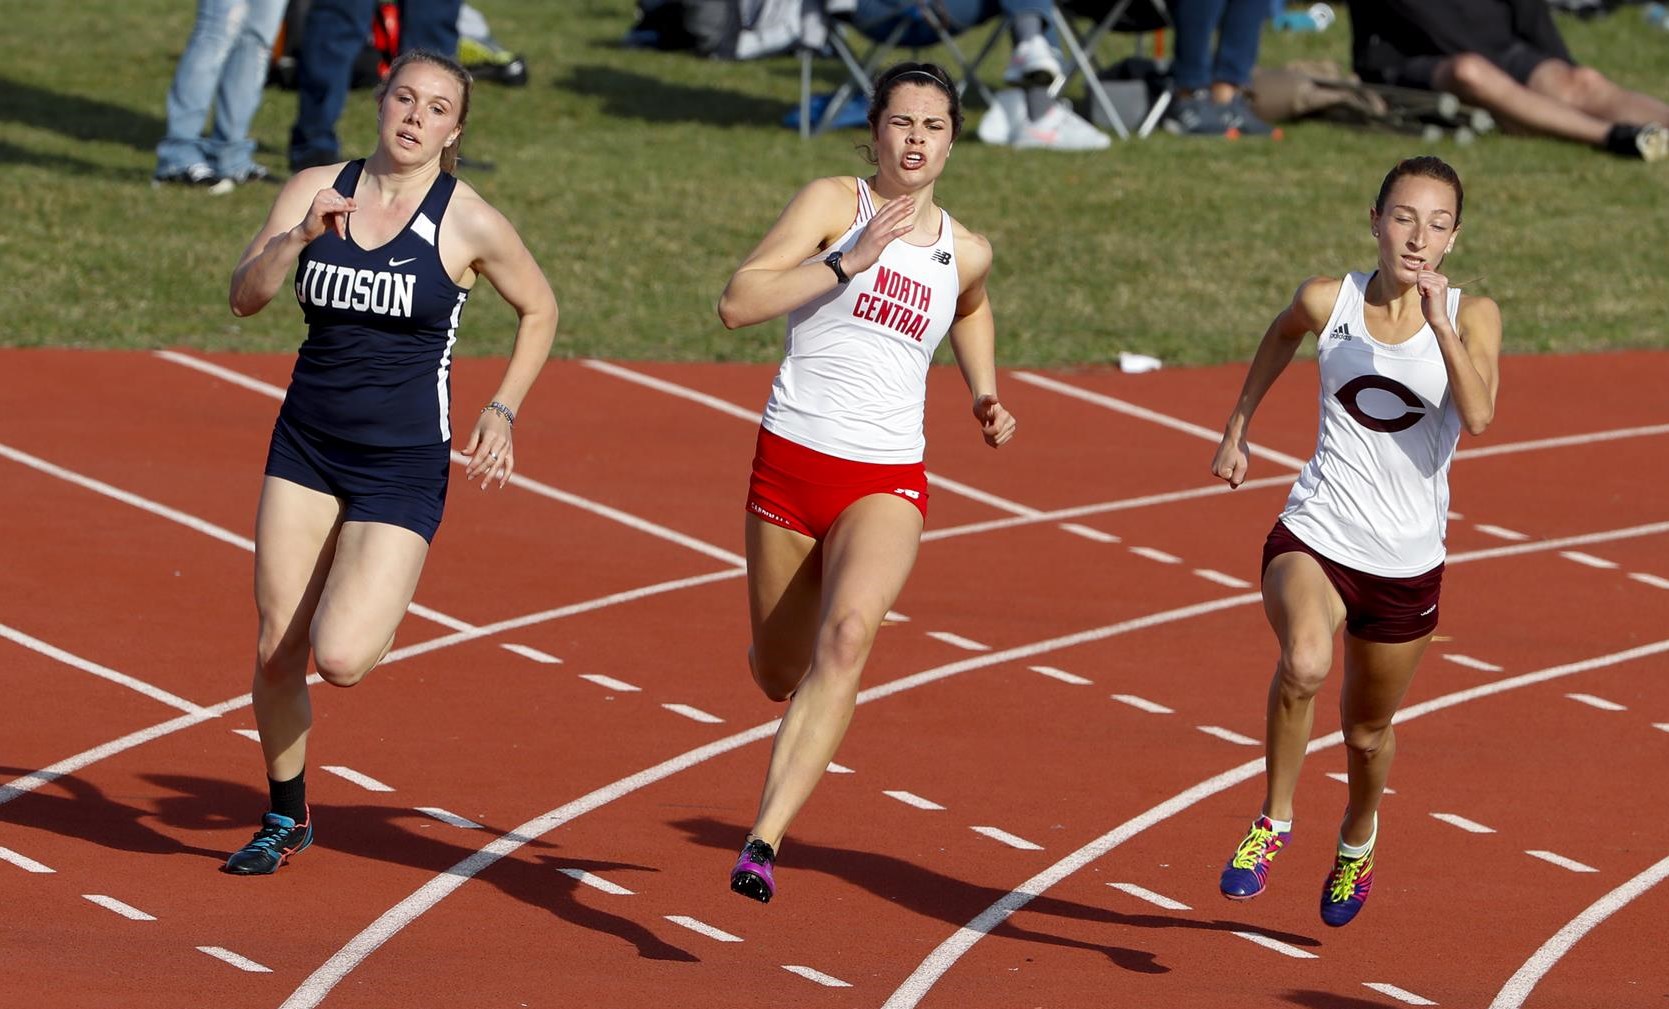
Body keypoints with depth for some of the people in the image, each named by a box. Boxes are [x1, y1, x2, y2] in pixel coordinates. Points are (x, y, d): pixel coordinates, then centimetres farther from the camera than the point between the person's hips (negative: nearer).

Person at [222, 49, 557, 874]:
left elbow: (539, 310, 8)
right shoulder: (316, 189, 0)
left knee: (340, 658, -16)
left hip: (402, 464, -3)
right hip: (307, 446, 4)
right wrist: (301, 236, -25)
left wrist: (503, 411, 0)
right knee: (276, 649, 4)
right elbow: (246, 296, -9)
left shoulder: (470, 224, -8)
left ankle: (383, 613, 20)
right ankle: (286, 817, 26)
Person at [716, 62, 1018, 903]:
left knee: (846, 638, -27)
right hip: (790, 460, -1)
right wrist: (849, 262, -22)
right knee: (778, 674, 12)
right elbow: (736, 303, -15)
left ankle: (764, 842, -33)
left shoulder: (966, 254, 10)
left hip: (887, 484, 1)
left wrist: (986, 398, 20)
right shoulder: (833, 203, -3)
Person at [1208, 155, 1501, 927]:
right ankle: (1273, 823, -9)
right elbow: (1281, 336, 19)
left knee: (1368, 729, 18)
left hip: (1407, 563, 1)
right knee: (1304, 665, -32)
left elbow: (1478, 417, -26)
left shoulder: (1471, 317, -10)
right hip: (1315, 536, -1)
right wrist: (1237, 427, 23)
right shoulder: (1328, 302, -6)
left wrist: (1440, 325, -34)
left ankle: (1358, 839, 51)